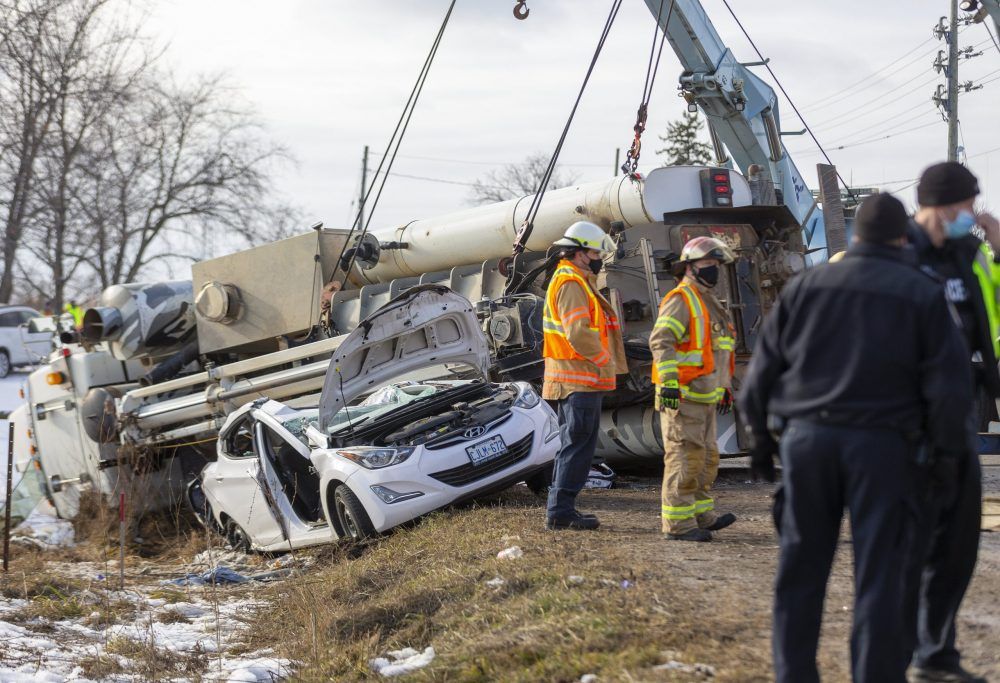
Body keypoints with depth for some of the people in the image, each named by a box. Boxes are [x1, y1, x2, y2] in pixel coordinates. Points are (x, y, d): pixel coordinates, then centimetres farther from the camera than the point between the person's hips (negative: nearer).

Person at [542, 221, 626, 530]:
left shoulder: (577, 282, 20)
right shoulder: (570, 284, -14)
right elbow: (578, 334, -24)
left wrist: (605, 360, 13)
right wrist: (606, 360, -14)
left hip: (583, 380, 11)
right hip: (579, 380, -11)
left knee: (576, 444, 15)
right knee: (578, 444, -8)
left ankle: (562, 509, 20)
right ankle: (561, 511, -7)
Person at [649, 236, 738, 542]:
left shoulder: (708, 303, 21)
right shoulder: (681, 300, -11)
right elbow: (660, 340, -23)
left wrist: (725, 388, 28)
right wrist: (669, 381, -30)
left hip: (704, 397, 10)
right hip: (681, 396, -10)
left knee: (707, 457, 17)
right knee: (685, 458, -9)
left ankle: (702, 513, 28)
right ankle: (677, 523, -5)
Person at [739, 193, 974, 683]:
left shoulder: (806, 285, 9)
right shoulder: (923, 294, 2)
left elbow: (763, 368, 8)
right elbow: (950, 382, -3)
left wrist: (761, 436, 16)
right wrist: (945, 451, 6)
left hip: (807, 438, 3)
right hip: (883, 444, -2)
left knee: (801, 569, 10)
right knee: (880, 575, 2)